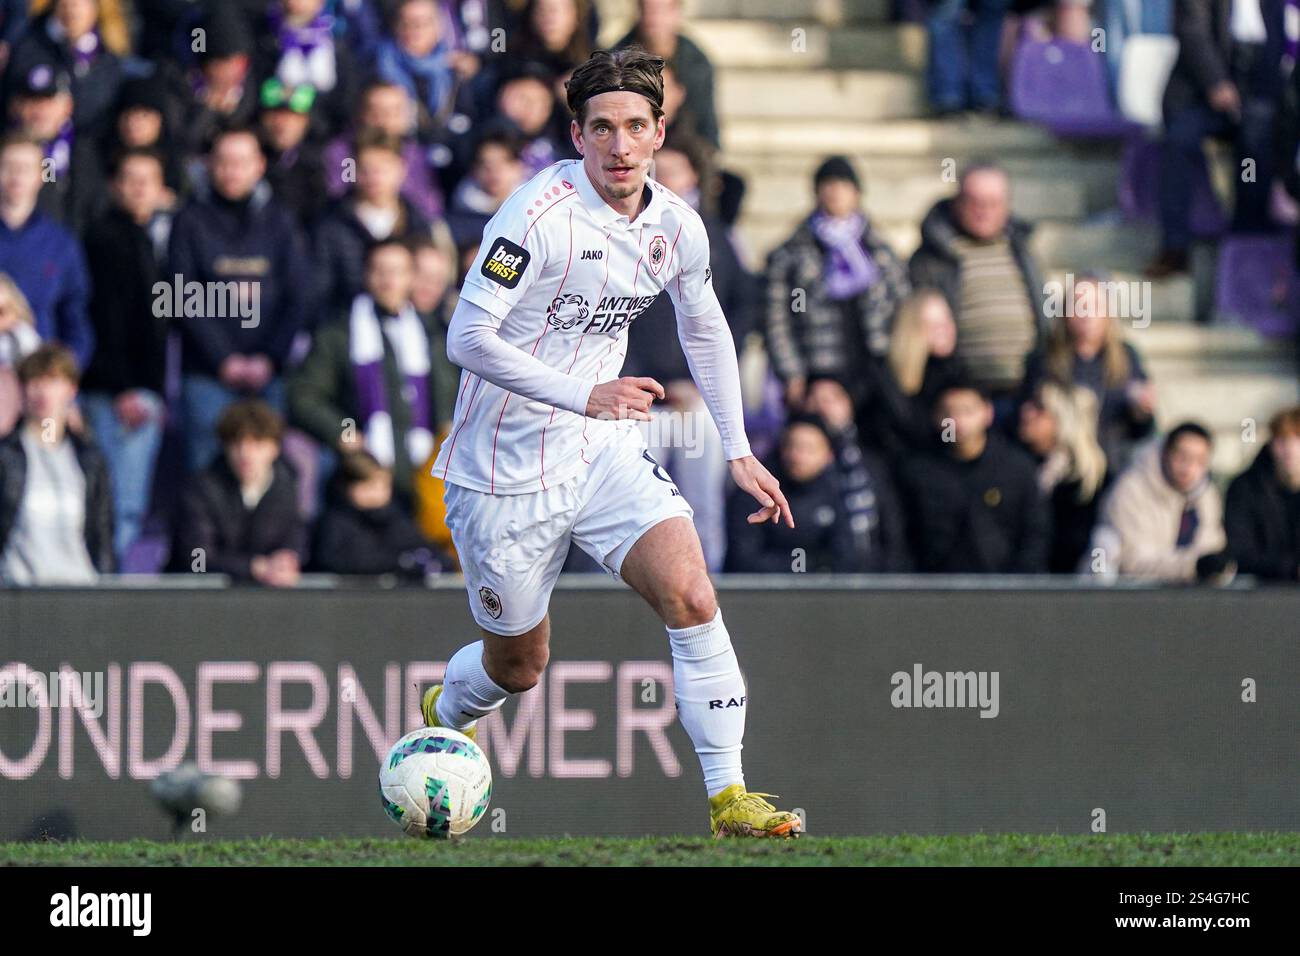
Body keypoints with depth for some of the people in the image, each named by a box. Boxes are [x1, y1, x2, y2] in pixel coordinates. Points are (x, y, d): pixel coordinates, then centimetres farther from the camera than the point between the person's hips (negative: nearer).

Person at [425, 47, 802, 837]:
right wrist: (584, 396, -32)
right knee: (518, 665, 9)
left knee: (691, 595, -18)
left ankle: (728, 795, -14)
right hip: (507, 468, -4)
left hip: (608, 449, 4)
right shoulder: (540, 214, -21)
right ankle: (442, 718, 45)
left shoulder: (677, 228, -1)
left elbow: (706, 332, 18)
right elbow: (468, 338, -24)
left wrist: (738, 450, 15)